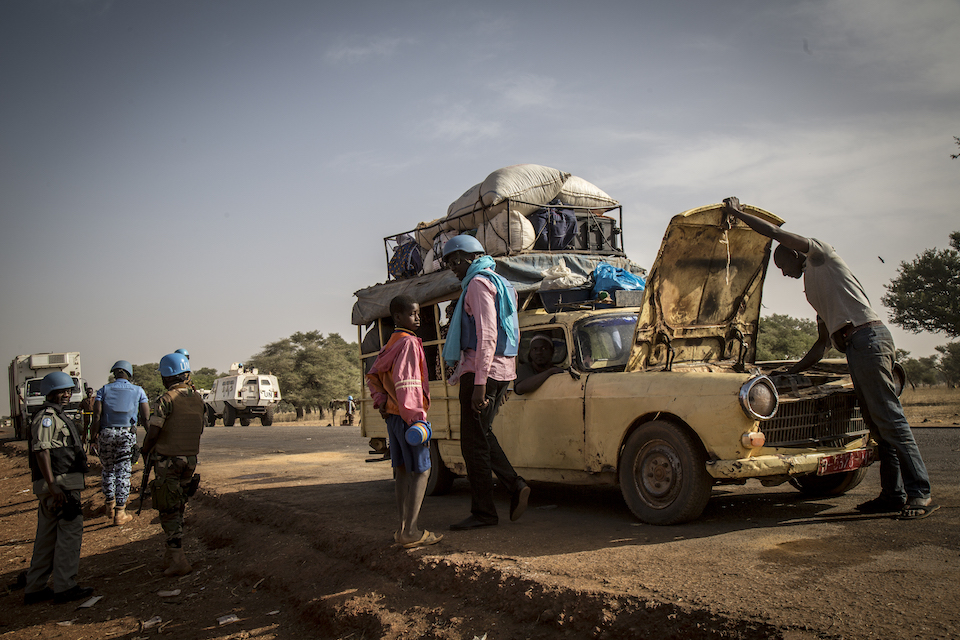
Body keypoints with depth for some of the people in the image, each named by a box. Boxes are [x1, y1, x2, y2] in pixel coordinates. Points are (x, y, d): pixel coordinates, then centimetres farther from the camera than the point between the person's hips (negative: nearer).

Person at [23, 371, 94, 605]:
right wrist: (53, 487, -27)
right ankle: (65, 588, 1)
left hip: (62, 485, 10)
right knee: (70, 532, -5)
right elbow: (41, 451, -22)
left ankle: (35, 589, 19)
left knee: (47, 537, 13)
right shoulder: (46, 417, -12)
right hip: (60, 483, -10)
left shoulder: (57, 415, 20)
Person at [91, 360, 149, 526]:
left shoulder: (104, 389, 7)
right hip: (127, 434, -1)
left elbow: (97, 415, -2)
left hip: (106, 433, 1)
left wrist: (94, 437, 3)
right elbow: (146, 417, 2)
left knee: (108, 469, 18)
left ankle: (109, 505, 25)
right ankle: (120, 512, 2)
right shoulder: (138, 391, 8)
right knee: (123, 472, 2)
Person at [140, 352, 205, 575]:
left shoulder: (167, 400, -15)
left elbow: (153, 433, -16)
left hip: (167, 460, -6)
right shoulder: (197, 398, 6)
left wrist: (145, 454, 2)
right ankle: (171, 555, 26)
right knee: (178, 508, 18)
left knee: (169, 510, 0)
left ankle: (178, 561, -4)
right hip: (190, 459, 6)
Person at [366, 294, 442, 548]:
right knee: (421, 470, -6)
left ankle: (403, 527, 19)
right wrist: (417, 418, -22)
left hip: (392, 414, 10)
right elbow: (406, 383, -21)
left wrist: (382, 402, 14)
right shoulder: (409, 343, -13)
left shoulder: (390, 344, 16)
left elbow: (373, 376, 22)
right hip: (407, 415, -10)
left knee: (403, 470, 13)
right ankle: (410, 532, -8)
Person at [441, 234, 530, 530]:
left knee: (474, 443, -2)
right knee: (482, 434, 18)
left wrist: (479, 383, -23)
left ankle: (483, 512, 4)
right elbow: (513, 335, 24)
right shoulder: (501, 284, 21)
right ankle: (515, 486, 10)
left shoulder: (479, 283, -10)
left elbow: (486, 336, -20)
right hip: (502, 370, 10)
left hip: (482, 371, -10)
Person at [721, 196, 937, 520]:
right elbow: (822, 344, 32)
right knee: (876, 423, 7)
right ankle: (893, 493, 9)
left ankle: (920, 493, -13)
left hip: (867, 336, -10)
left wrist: (738, 213, 7)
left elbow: (775, 233, -2)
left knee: (889, 418, -12)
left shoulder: (821, 255, 9)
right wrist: (793, 370, 31)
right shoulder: (813, 288, 32)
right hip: (854, 346, 10)